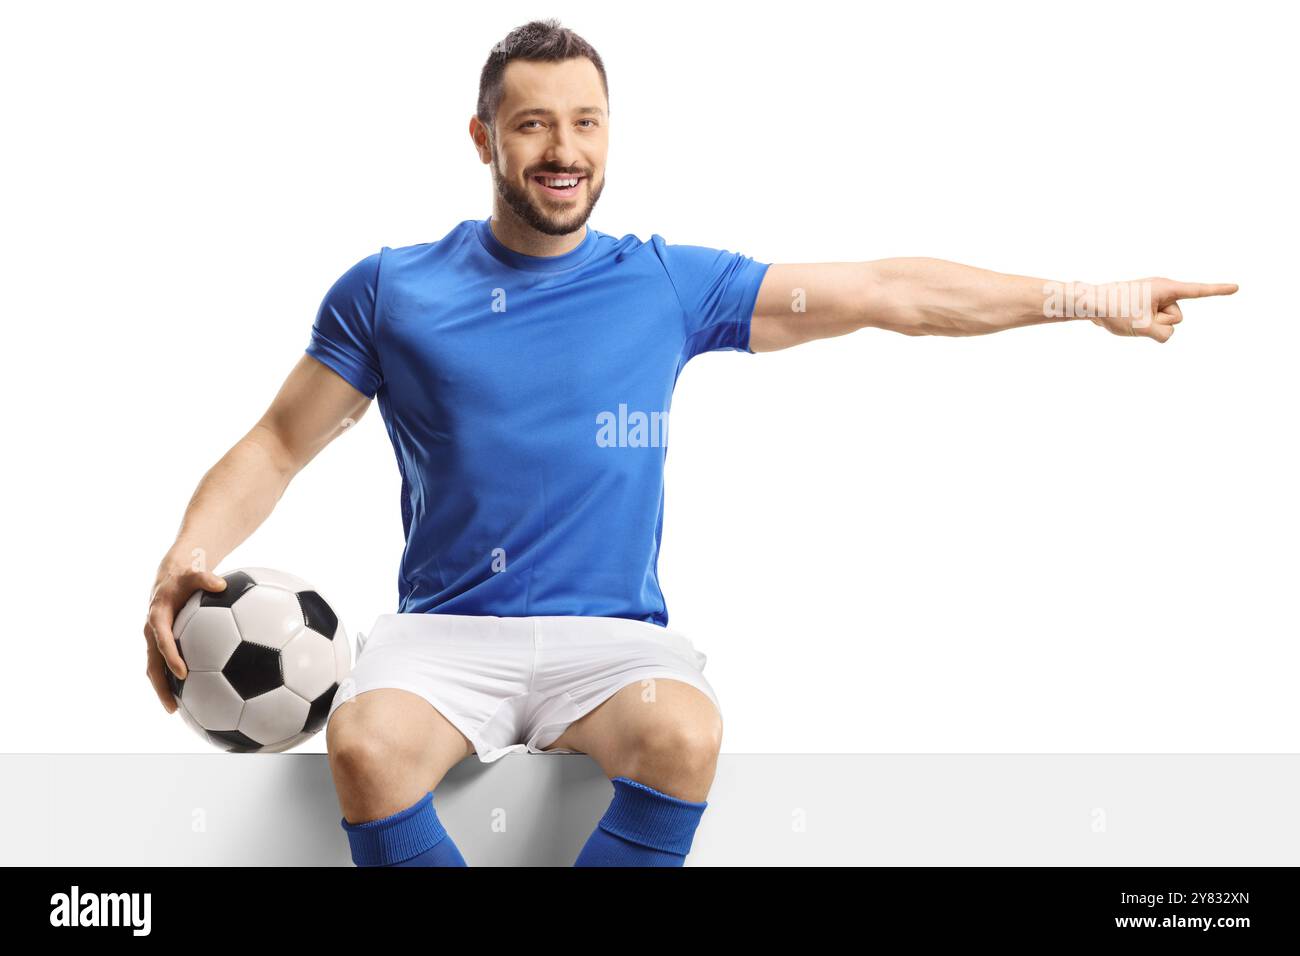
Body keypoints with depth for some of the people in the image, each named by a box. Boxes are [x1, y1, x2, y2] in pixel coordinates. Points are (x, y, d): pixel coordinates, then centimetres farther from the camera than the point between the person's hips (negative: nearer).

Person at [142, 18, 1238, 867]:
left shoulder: (671, 284, 5)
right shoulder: (389, 290, 6)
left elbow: (884, 291, 6)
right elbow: (280, 445, 10)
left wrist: (1089, 298, 4)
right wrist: (189, 557, -9)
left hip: (611, 634, 0)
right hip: (443, 630, 0)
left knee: (687, 735, -32)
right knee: (364, 745, -31)